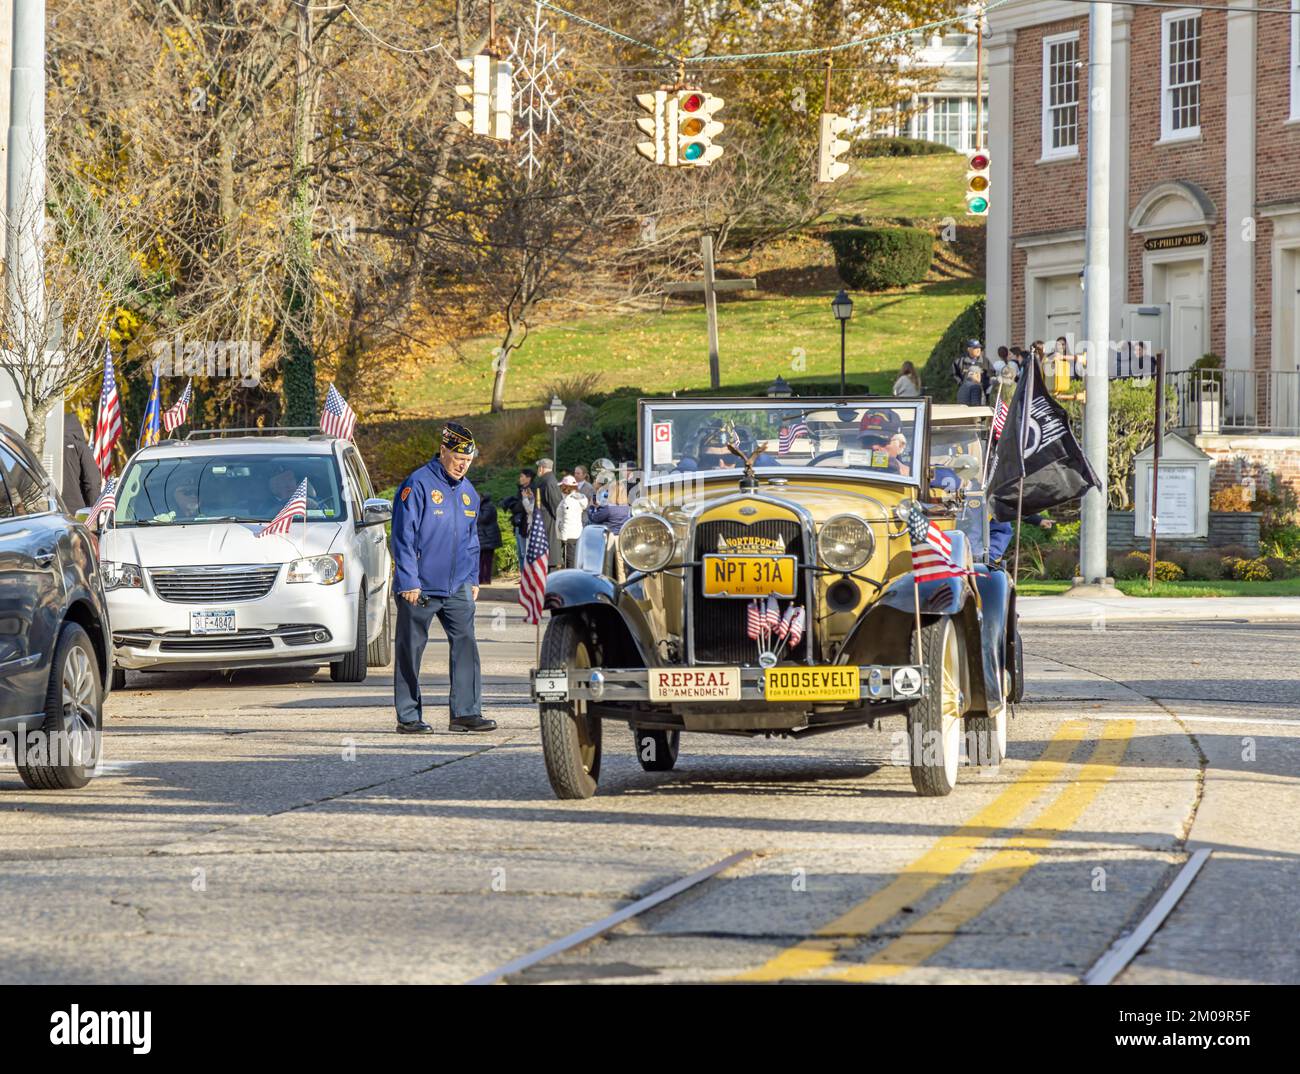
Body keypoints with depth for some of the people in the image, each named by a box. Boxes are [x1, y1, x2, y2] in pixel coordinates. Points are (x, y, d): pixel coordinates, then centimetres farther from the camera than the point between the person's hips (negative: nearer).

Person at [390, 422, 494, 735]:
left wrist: (473, 579, 17)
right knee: (410, 650, 2)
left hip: (456, 588, 6)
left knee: (466, 644, -4)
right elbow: (403, 536, -13)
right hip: (420, 587, -6)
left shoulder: (468, 491, 12)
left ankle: (465, 712, -2)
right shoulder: (418, 485, -11)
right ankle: (408, 717, 8)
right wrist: (409, 582, -16)